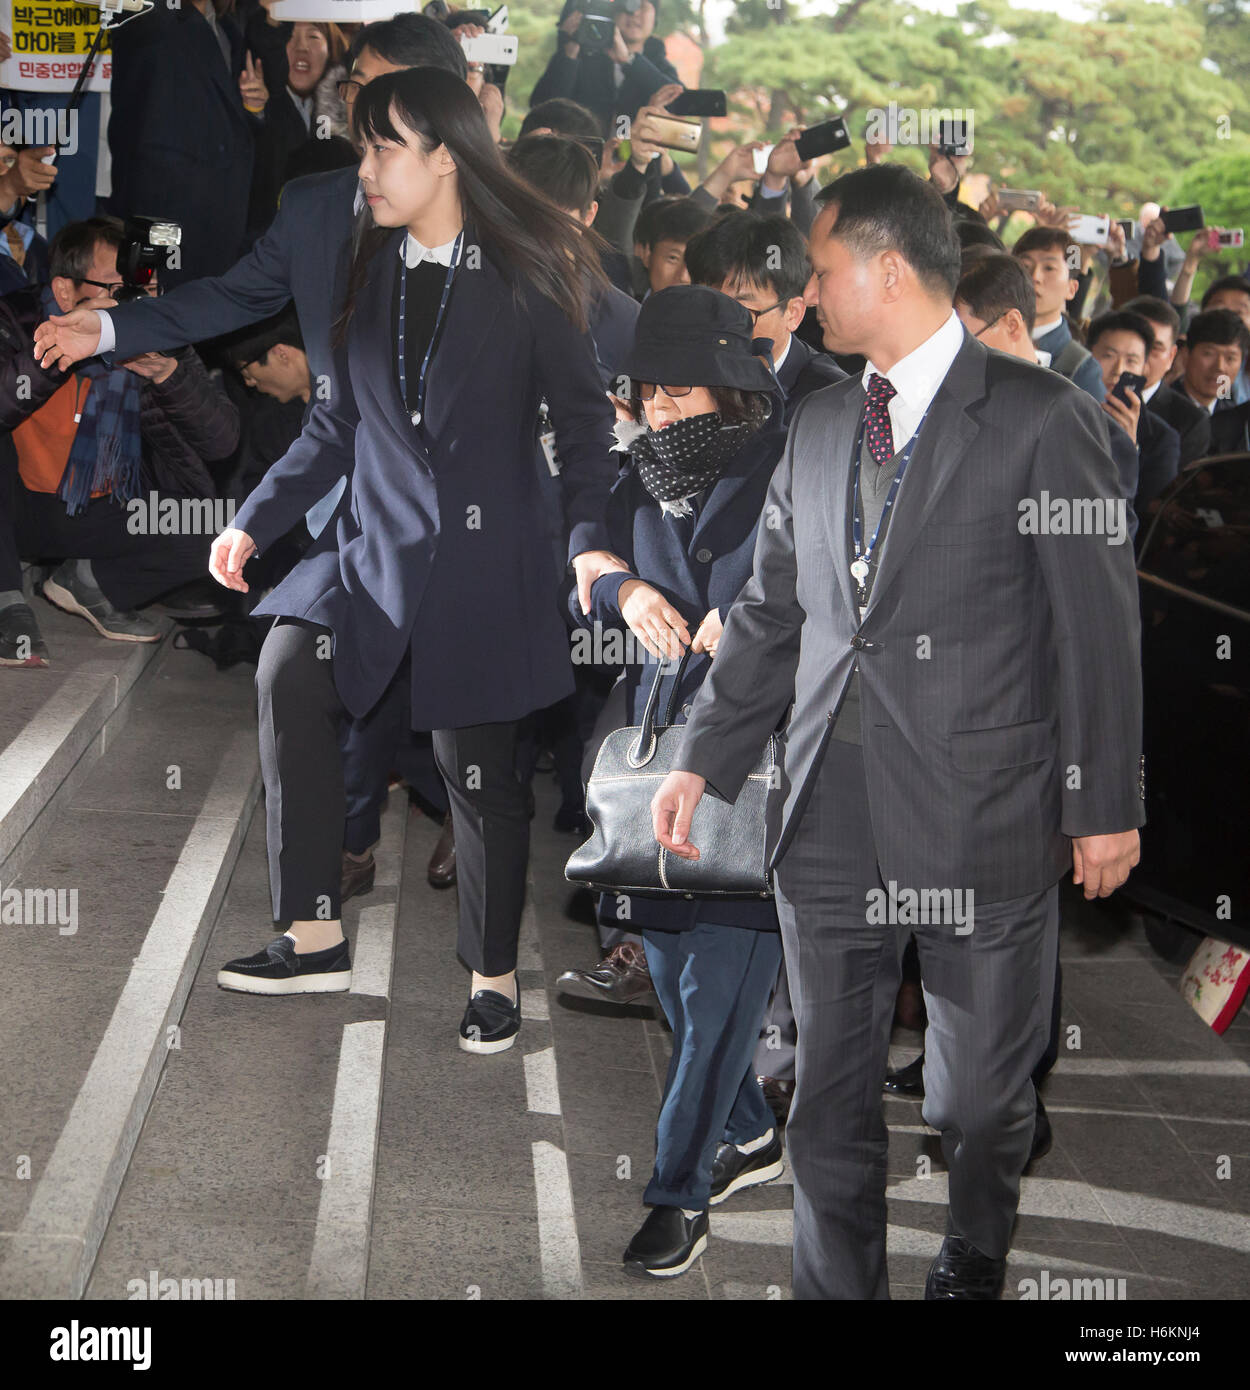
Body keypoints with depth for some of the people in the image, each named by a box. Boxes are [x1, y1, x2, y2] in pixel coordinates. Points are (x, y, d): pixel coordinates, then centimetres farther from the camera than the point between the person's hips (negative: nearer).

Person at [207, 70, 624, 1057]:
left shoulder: (522, 278, -4)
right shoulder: (376, 267, 11)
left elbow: (582, 414, 0)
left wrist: (591, 536, -15)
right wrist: (256, 520, 9)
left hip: (482, 559, -4)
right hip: (374, 539, 4)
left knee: (478, 770, 1)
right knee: (289, 672, -21)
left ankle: (495, 976, 21)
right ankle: (316, 935, -12)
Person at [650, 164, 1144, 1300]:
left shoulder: (1041, 419, -6)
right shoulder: (818, 425, 12)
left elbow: (1099, 624, -5)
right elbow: (772, 611, 16)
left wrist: (1107, 803, -6)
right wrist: (706, 758, 9)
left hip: (982, 811, -5)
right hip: (833, 811, 5)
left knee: (980, 1092, 10)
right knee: (830, 1089, 10)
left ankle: (976, 1263, 36)